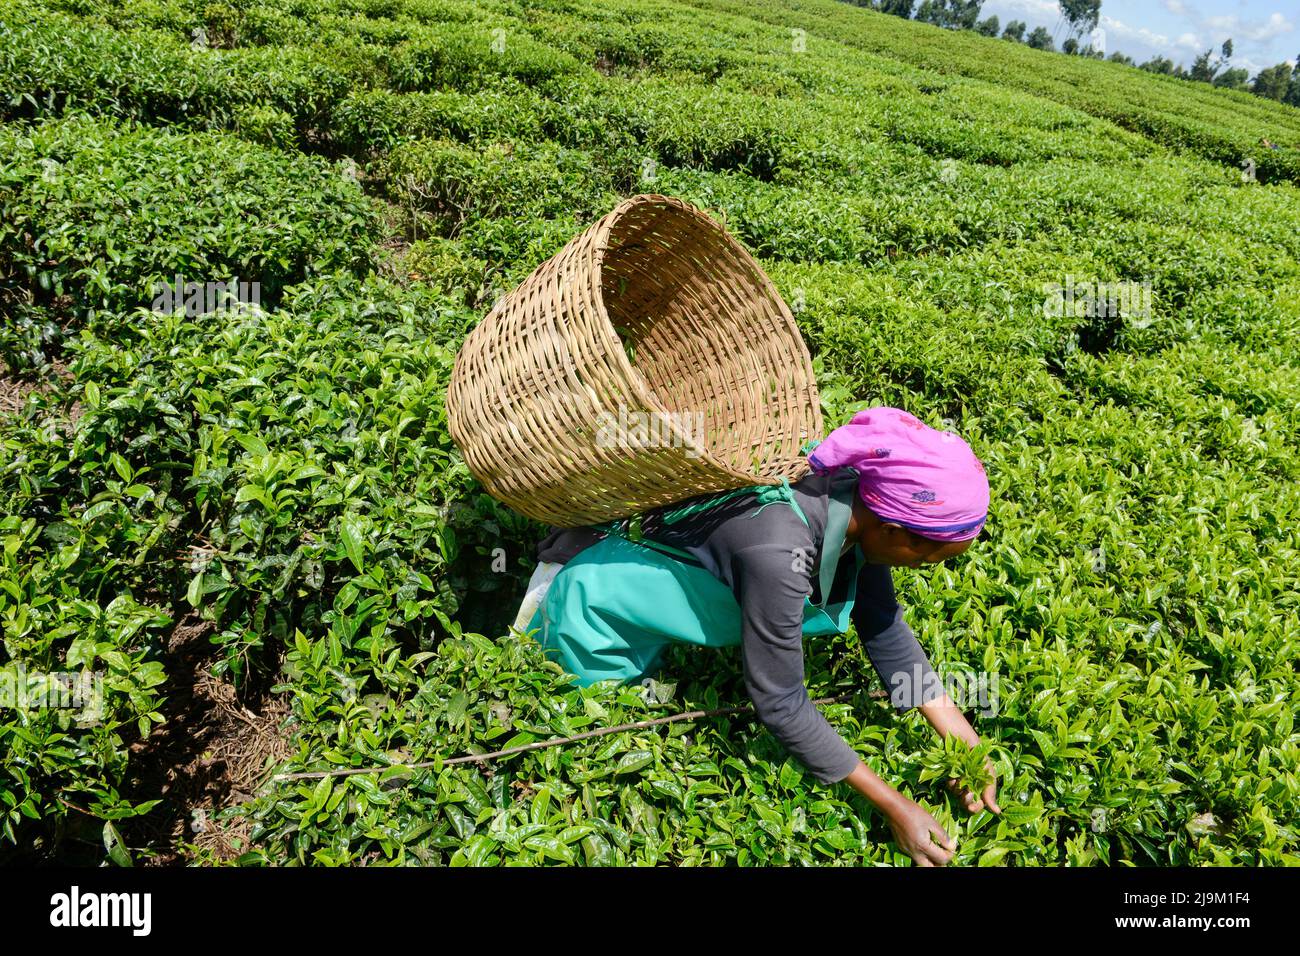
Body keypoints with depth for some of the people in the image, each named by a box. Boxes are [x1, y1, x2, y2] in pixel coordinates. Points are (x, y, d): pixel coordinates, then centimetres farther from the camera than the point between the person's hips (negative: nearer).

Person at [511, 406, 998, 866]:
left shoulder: (863, 503, -19)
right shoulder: (778, 552, -43)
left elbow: (884, 629, -7)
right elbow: (780, 703, -34)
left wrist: (962, 735, -11)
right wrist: (894, 807, -27)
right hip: (596, 605, -6)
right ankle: (549, 598, 28)